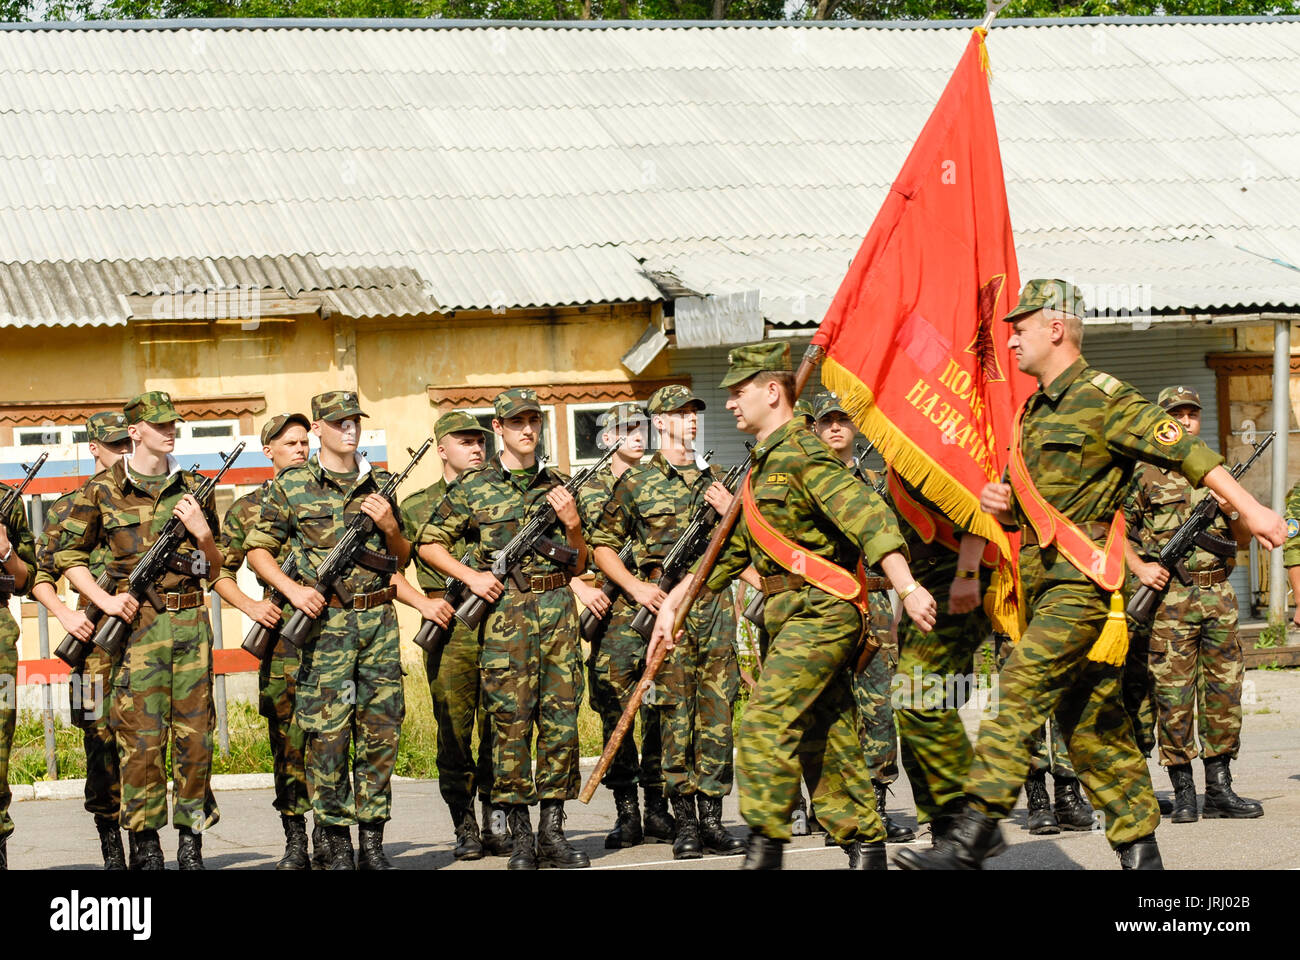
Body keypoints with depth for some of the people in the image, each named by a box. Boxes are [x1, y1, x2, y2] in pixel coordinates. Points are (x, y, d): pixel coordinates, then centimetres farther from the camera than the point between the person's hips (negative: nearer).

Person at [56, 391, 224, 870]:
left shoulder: (192, 487, 12)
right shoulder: (102, 490, 2)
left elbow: (215, 568, 17)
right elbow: (69, 556, 5)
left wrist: (202, 534, -3)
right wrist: (105, 599, -7)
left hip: (191, 620, 3)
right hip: (137, 622, -3)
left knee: (195, 733, 2)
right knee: (141, 736, -6)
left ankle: (192, 841, 10)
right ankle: (144, 845, 0)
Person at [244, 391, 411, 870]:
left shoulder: (380, 483, 13)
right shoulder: (290, 485, 2)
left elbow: (402, 558, 19)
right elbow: (257, 549, 3)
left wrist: (389, 526, -1)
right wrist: (293, 589, -11)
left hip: (379, 620, 4)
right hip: (324, 621, -4)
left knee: (380, 731, 3)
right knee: (326, 733, -5)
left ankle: (373, 842, 10)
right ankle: (337, 844, 2)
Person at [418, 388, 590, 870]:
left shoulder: (558, 486, 14)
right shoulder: (474, 488, 4)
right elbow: (430, 544, 7)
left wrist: (572, 523, -1)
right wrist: (471, 576, -6)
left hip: (559, 611, 3)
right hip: (506, 613, -3)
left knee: (561, 719, 1)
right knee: (511, 722, -6)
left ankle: (553, 831, 7)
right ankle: (520, 835, -1)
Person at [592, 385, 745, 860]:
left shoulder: (716, 480, 16)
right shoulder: (636, 482, 5)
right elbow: (603, 545, 8)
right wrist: (635, 587, -5)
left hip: (715, 601, 4)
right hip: (666, 602, -4)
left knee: (716, 709, 2)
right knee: (675, 710, -6)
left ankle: (712, 817, 6)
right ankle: (684, 823, -4)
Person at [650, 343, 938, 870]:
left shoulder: (802, 453, -12)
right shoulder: (764, 465, 19)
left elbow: (868, 517, -24)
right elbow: (730, 549, 27)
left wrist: (907, 588, -34)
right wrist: (673, 603, 23)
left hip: (819, 610, -10)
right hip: (791, 615, 10)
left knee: (767, 723, -16)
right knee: (825, 741, 10)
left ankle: (764, 852, -17)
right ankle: (866, 847, 14)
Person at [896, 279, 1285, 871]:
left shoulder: (1103, 399, -7)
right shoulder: (1034, 412, 20)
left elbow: (1185, 450, -10)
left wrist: (1249, 509, -15)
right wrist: (1002, 505, 4)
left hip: (1085, 578, -9)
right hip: (1044, 579, 9)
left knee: (1022, 688, -18)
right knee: (1090, 718, 8)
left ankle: (971, 840, -24)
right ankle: (1139, 850, 13)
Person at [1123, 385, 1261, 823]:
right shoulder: (1144, 474, 2)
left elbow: (1243, 540, 19)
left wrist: (1234, 510, -2)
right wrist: (1139, 568, -10)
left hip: (1218, 594, 5)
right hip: (1169, 596, -5)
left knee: (1225, 689, 4)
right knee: (1173, 694, -4)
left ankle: (1220, 789, 10)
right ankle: (1183, 792, 2)